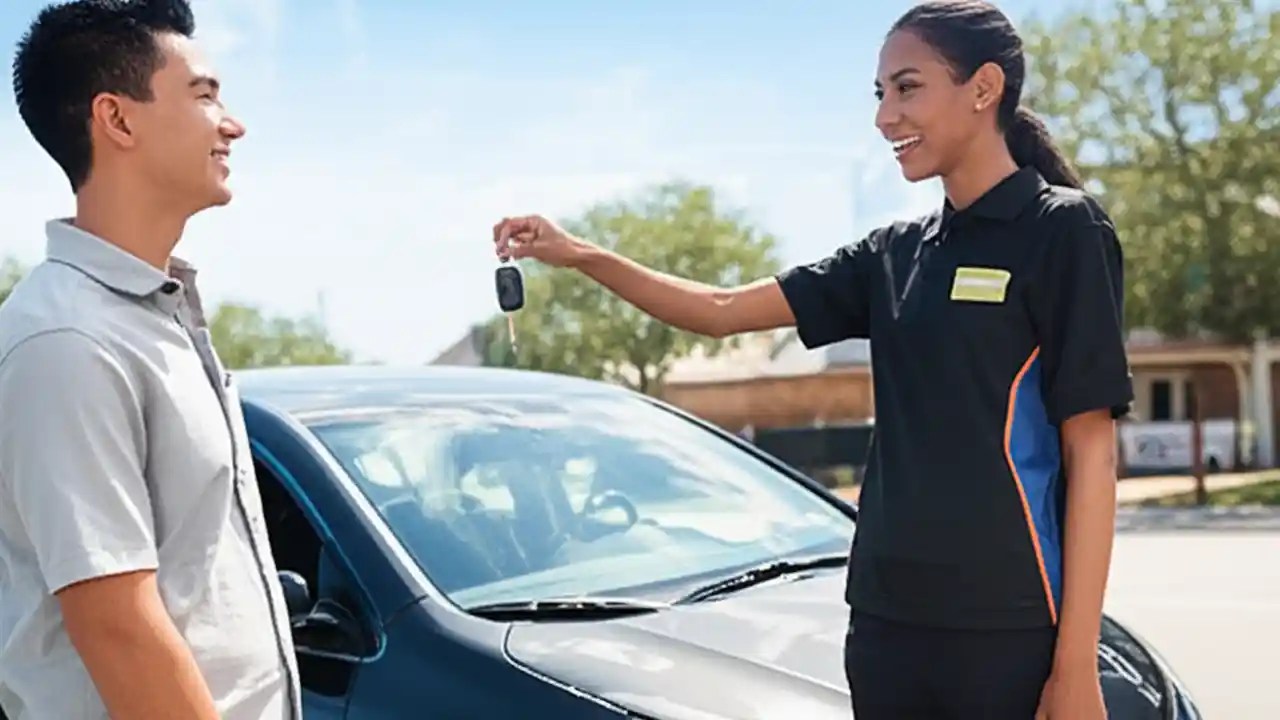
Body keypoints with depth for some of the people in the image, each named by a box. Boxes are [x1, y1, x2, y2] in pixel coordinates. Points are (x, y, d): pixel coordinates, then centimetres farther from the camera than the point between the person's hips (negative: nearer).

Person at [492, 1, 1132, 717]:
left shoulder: (1061, 230, -5)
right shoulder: (894, 252, 12)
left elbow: (1091, 450, -9)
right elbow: (725, 310, 13)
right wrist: (581, 254, 1)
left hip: (1012, 633, -6)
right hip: (885, 624, 6)